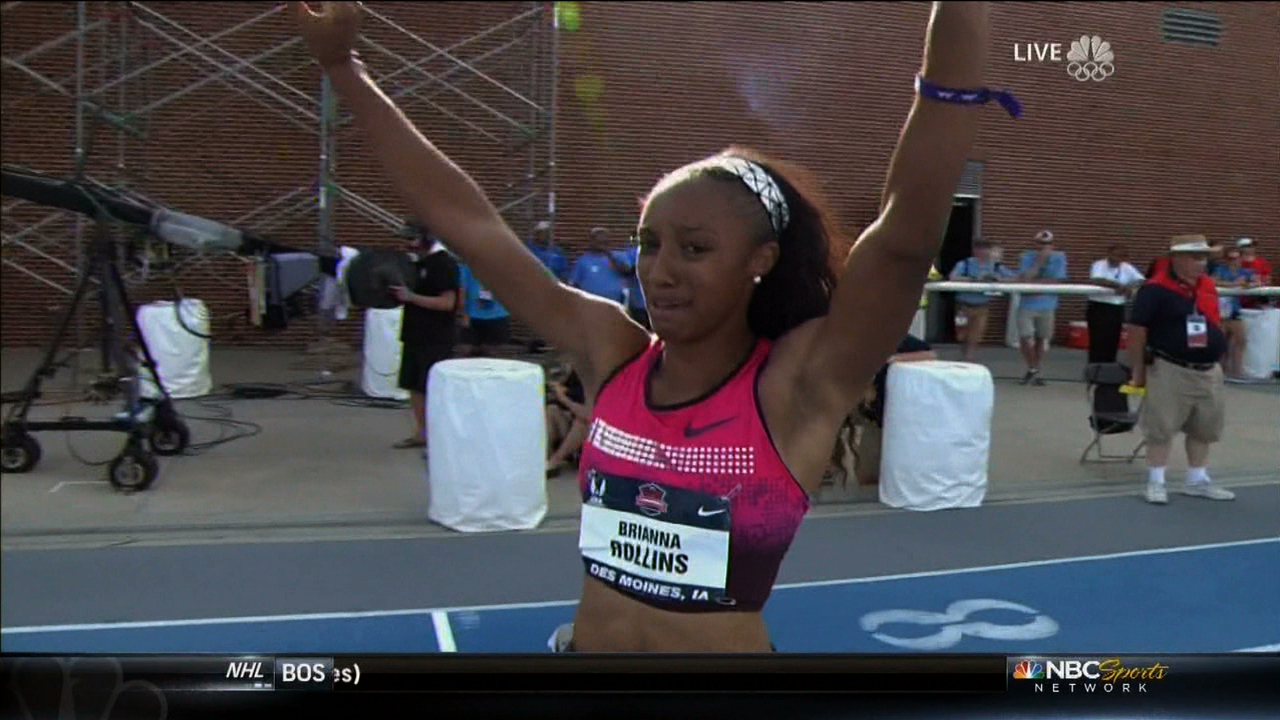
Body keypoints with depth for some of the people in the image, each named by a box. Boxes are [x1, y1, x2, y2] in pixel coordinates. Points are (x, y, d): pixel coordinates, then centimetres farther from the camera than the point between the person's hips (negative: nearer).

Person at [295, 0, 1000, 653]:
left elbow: (909, 236, -30)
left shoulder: (797, 383, -17)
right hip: (582, 641, 4)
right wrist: (343, 68, -5)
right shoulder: (608, 353, -7)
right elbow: (469, 224, -6)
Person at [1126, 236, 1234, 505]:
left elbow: (1214, 325, 21)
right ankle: (1155, 482, 8)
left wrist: (1215, 360, 19)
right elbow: (1136, 331, -14)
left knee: (1204, 428, 14)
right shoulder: (1155, 290, -14)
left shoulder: (1208, 287, 9)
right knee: (1161, 427, -2)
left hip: (1208, 371, 7)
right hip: (1170, 370, -7)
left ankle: (1198, 481, 27)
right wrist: (1138, 372, -11)